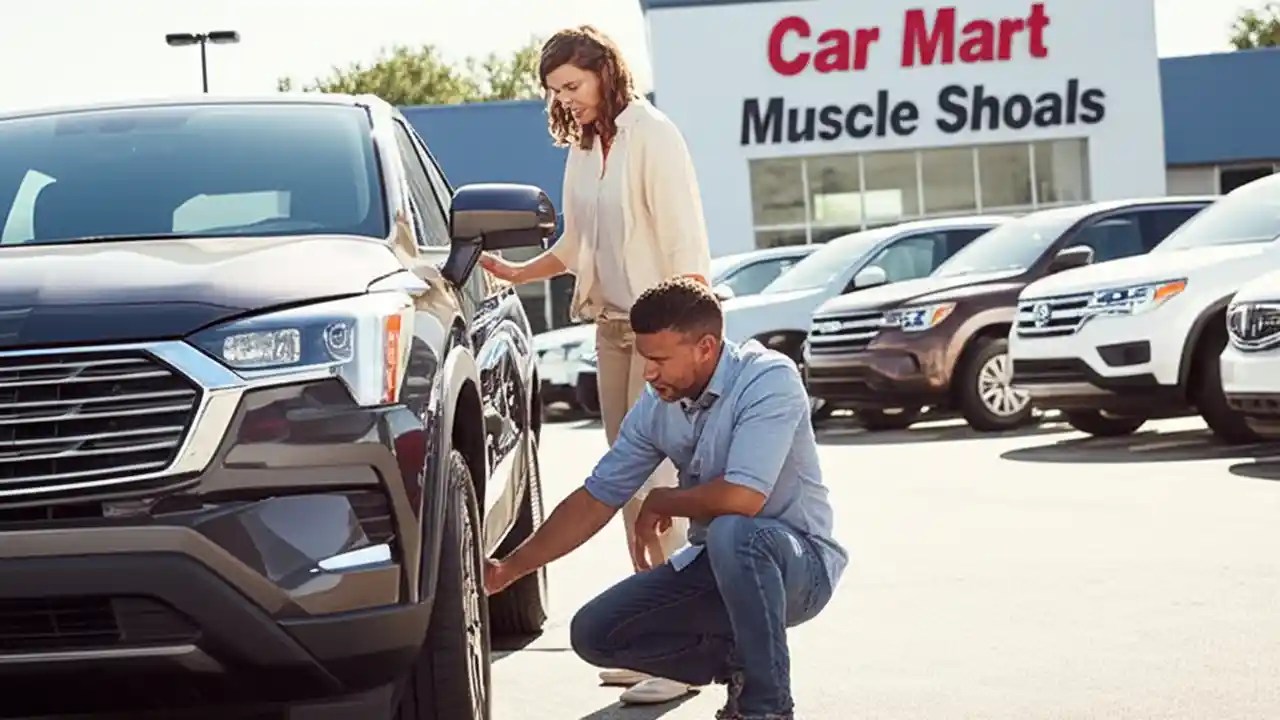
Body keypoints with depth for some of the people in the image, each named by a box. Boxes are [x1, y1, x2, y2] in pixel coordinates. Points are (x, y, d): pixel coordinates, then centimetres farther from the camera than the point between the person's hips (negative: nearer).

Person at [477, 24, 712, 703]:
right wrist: (515, 273, 13)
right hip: (612, 325, 8)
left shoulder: (650, 136, -9)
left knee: (653, 478, -13)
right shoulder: (582, 151, 14)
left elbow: (685, 241, -14)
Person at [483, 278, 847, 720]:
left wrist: (659, 503, -13)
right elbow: (596, 499, 5)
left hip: (799, 558, -7)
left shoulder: (769, 380, -22)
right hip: (716, 566, 7)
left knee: (732, 532, -40)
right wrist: (510, 569, -1)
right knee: (593, 633, -5)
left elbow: (741, 498, -32)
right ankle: (739, 664, 10)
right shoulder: (656, 407, -1)